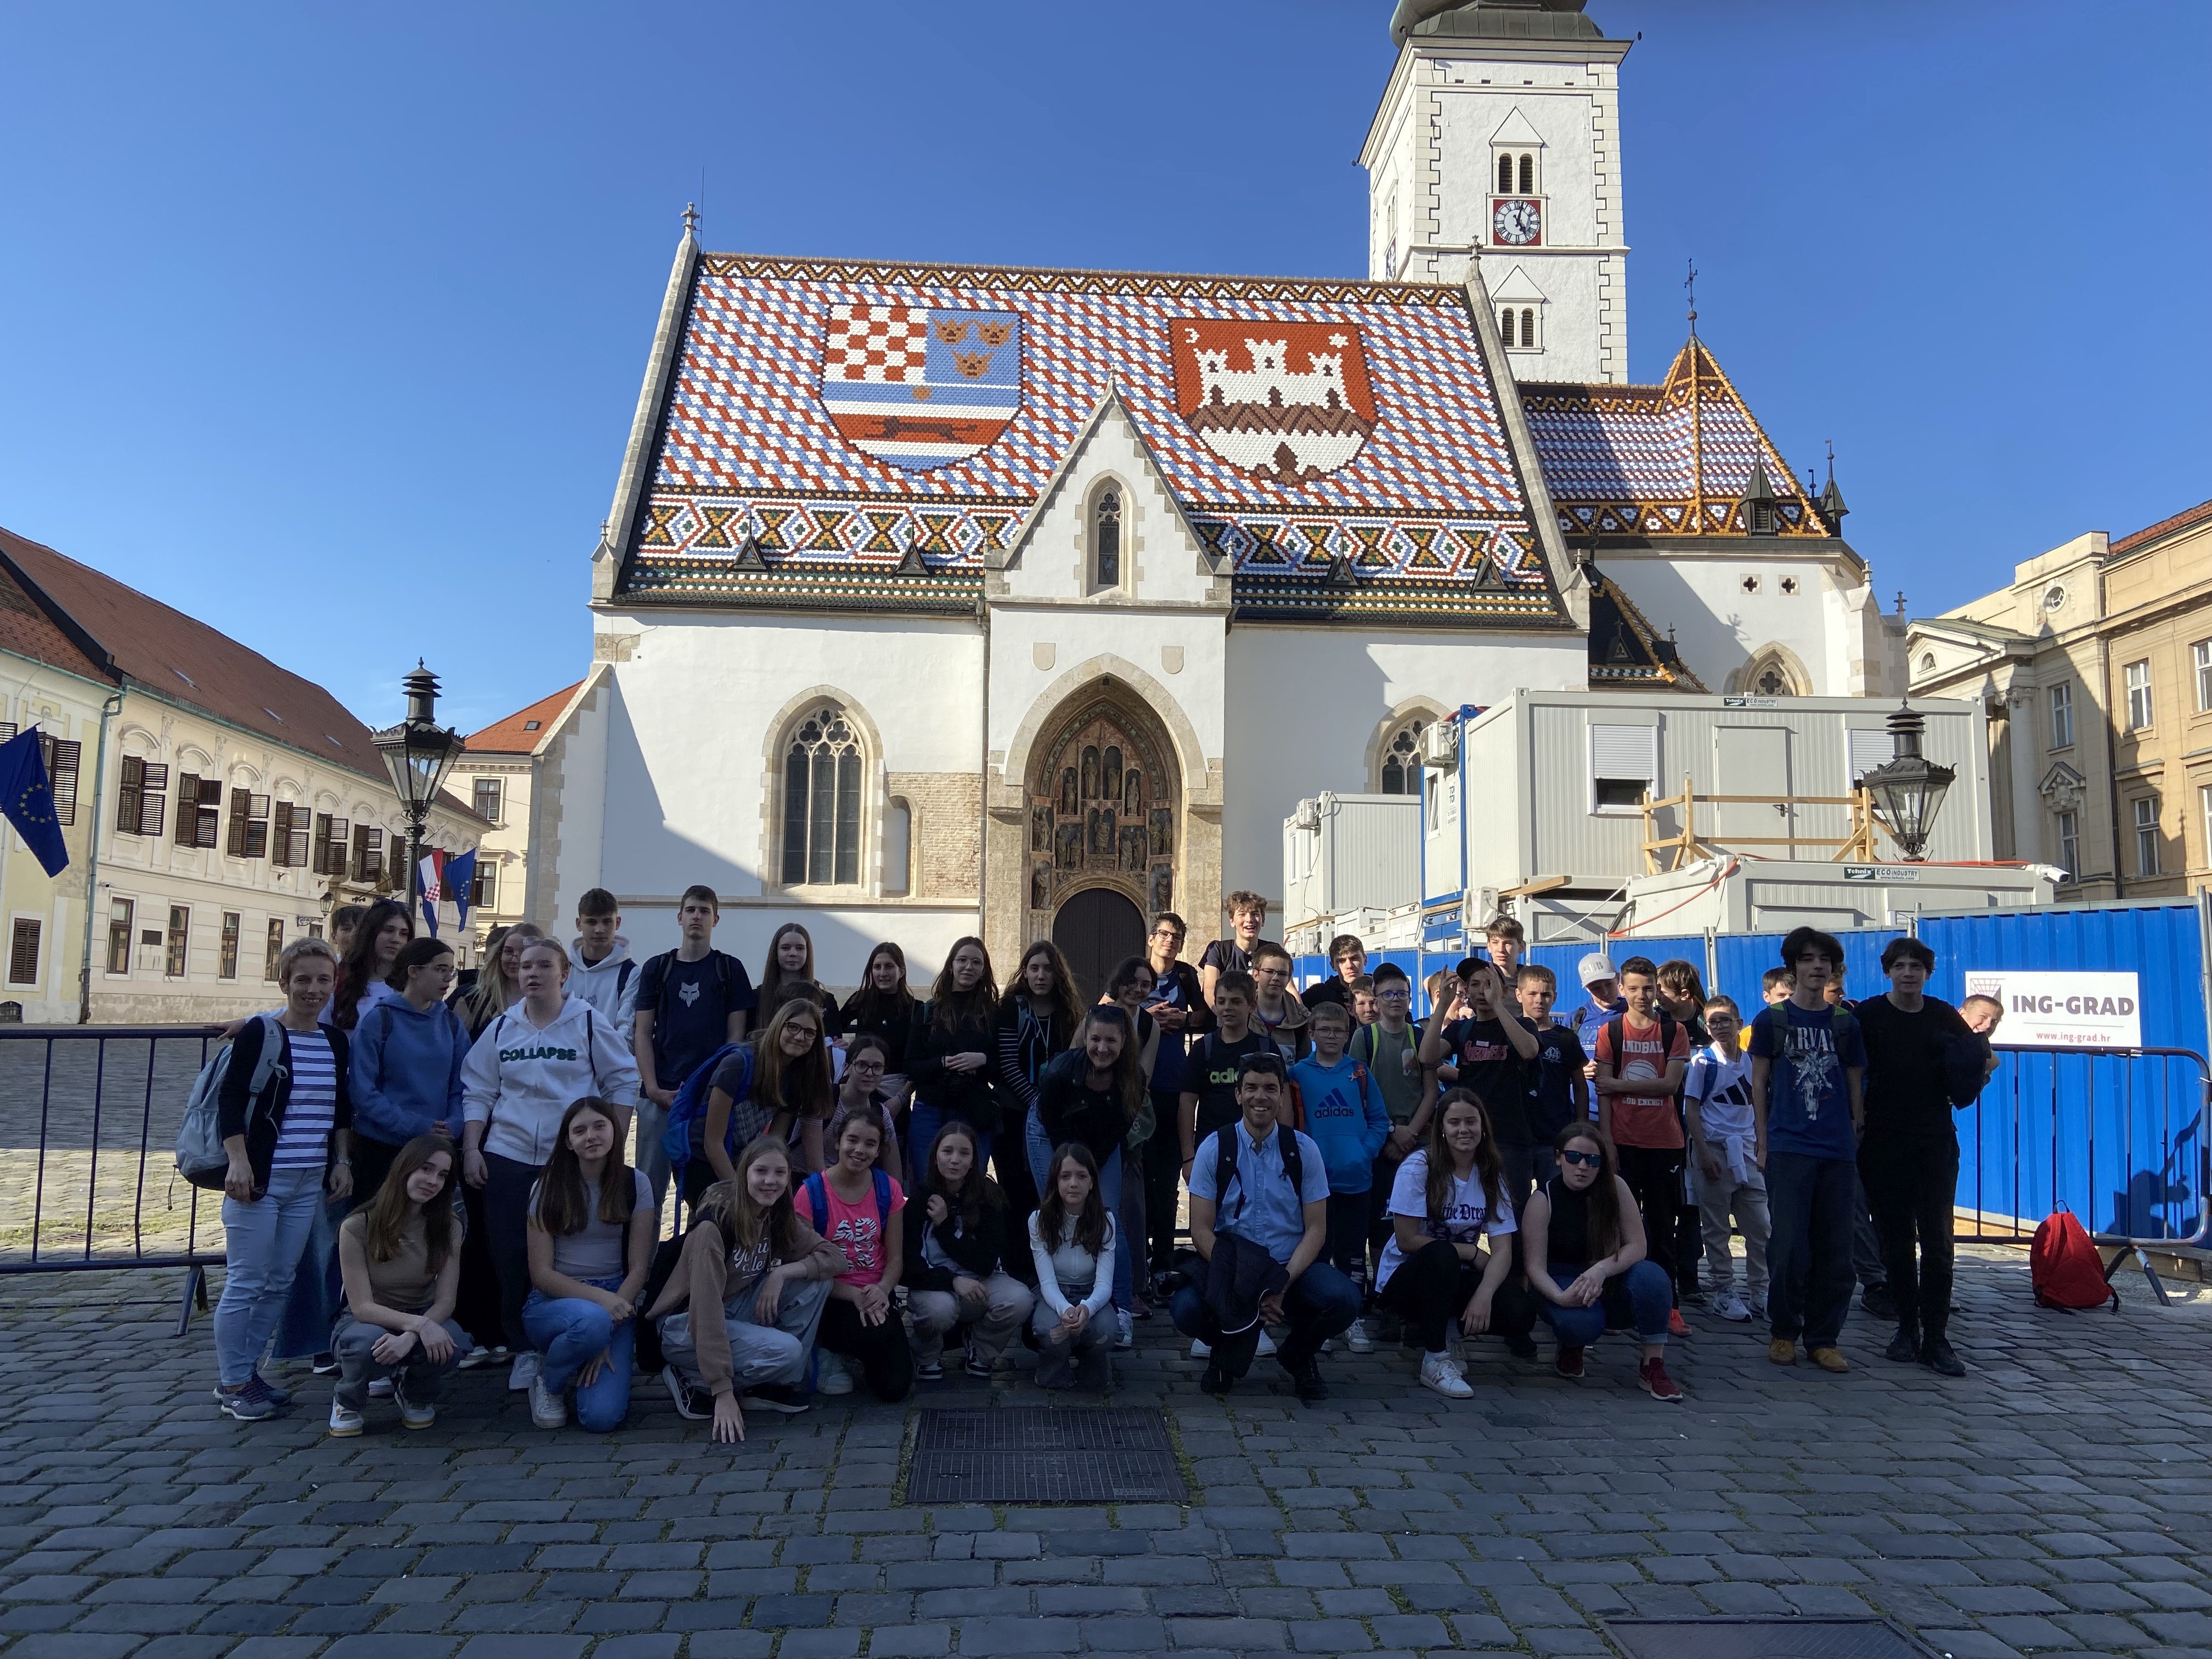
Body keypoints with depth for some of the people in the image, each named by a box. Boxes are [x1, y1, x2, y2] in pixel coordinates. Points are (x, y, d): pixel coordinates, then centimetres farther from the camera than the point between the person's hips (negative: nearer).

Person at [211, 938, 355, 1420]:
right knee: (246, 1282, -1)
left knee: (280, 1283, 11)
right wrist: (238, 1161, -17)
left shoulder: (335, 1040, 10)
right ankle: (232, 1383, 10)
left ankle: (246, 1371, 23)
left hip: (310, 1181, 6)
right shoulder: (260, 1032, -6)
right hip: (260, 1177, -6)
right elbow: (230, 1100, -10)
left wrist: (342, 1162, 10)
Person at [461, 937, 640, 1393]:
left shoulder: (588, 1024, -1)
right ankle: (524, 1351, 17)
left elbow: (623, 1083, 2)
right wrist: (471, 1150, 3)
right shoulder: (502, 1027, 8)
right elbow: (477, 1093, 11)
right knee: (510, 1257, 4)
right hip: (507, 1158, 3)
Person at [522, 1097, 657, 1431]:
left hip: (615, 1304, 1)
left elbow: (638, 1268, -3)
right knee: (592, 1321, -38)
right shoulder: (548, 1188, -3)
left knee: (603, 1417, -23)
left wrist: (608, 1338, -14)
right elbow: (541, 1273, -7)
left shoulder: (635, 1183, -1)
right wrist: (599, 1298, -22)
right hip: (554, 1303, 0)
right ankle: (548, 1381, -4)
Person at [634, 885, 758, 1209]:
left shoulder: (730, 969, 6)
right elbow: (642, 1033, 7)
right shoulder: (657, 968, 10)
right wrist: (654, 1088, -4)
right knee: (649, 1179, 2)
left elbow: (736, 1035, 4)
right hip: (659, 1093, 1)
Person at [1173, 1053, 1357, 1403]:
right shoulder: (1215, 1149, -3)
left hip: (1292, 1268, 1)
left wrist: (1282, 1286, -18)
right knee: (1188, 1309, -32)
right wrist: (1244, 1288, -18)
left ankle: (1297, 1357, 8)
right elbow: (1201, 1230, -6)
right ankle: (1224, 1354, 9)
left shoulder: (1303, 1150, 0)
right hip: (1230, 1269, -1)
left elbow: (1316, 1230, -2)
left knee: (1343, 1300, -29)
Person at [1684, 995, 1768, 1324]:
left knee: (1760, 1226, 4)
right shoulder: (1703, 1061, -4)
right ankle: (1723, 1293, 11)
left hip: (1745, 1149, 4)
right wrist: (1704, 1154, -13)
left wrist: (1762, 1148, 9)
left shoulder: (1751, 1061, 9)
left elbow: (1758, 1107, 16)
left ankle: (1758, 1293, 14)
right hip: (1713, 1148, -4)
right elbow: (1692, 1110, -6)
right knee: (1717, 1228, 2)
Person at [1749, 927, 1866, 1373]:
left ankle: (1824, 1339, 15)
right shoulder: (1771, 1020, 4)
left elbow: (1855, 1087, 14)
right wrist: (1763, 1144, 2)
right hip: (1788, 1149, -2)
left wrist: (1855, 1143, 9)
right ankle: (1783, 1332, 12)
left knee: (1835, 1252, 4)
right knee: (1789, 1248, -4)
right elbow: (1759, 1084, 6)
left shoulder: (1846, 1023, 10)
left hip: (1838, 1153, 3)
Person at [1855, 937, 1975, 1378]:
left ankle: (1935, 1338, 2)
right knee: (1896, 1241, 6)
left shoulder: (1943, 1016, 6)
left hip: (1936, 1142, 1)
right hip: (1884, 1143, -1)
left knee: (1937, 1240, -3)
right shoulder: (1869, 1015, 0)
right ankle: (1907, 1328, 19)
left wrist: (1974, 1072, -8)